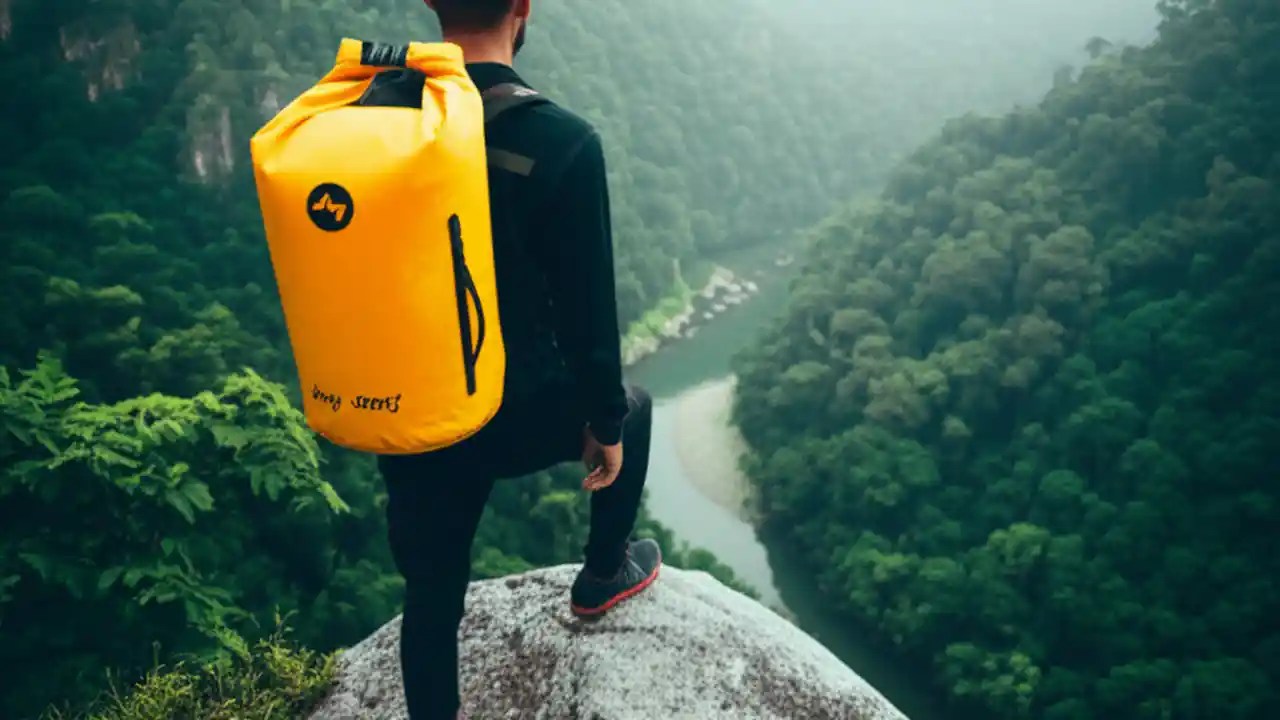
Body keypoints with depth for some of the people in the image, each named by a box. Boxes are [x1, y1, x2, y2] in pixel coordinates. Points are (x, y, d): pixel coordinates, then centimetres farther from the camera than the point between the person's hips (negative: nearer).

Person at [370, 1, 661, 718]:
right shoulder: (562, 142, -20)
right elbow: (588, 308, -14)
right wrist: (606, 421, 2)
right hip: (517, 416, -3)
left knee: (432, 595, 21)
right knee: (632, 407, 29)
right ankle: (603, 575, 44)